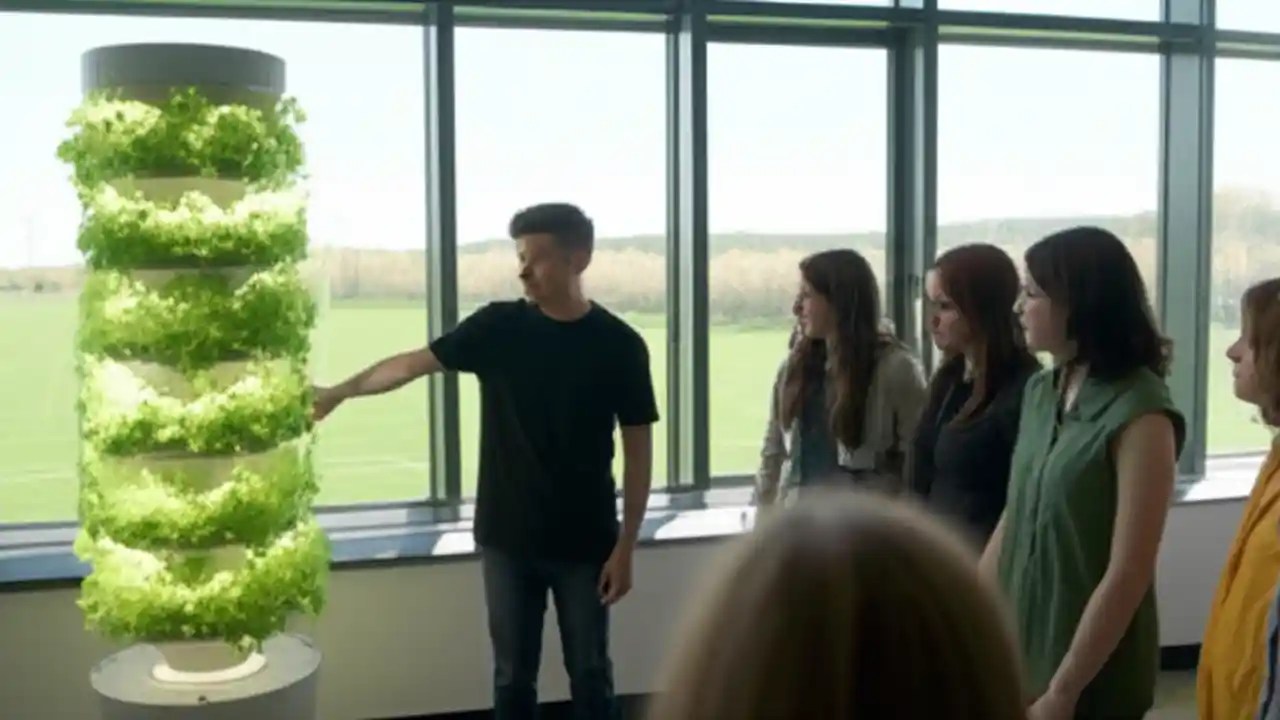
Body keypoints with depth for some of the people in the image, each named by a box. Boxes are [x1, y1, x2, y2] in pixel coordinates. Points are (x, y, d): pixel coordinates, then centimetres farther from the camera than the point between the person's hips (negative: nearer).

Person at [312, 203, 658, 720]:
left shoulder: (619, 345, -7)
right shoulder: (498, 327, -3)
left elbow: (638, 449, -4)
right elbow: (414, 363, 4)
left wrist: (625, 545, -7)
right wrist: (339, 392, -4)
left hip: (584, 543, -1)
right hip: (507, 539, 2)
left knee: (590, 674, 11)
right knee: (512, 677, 12)